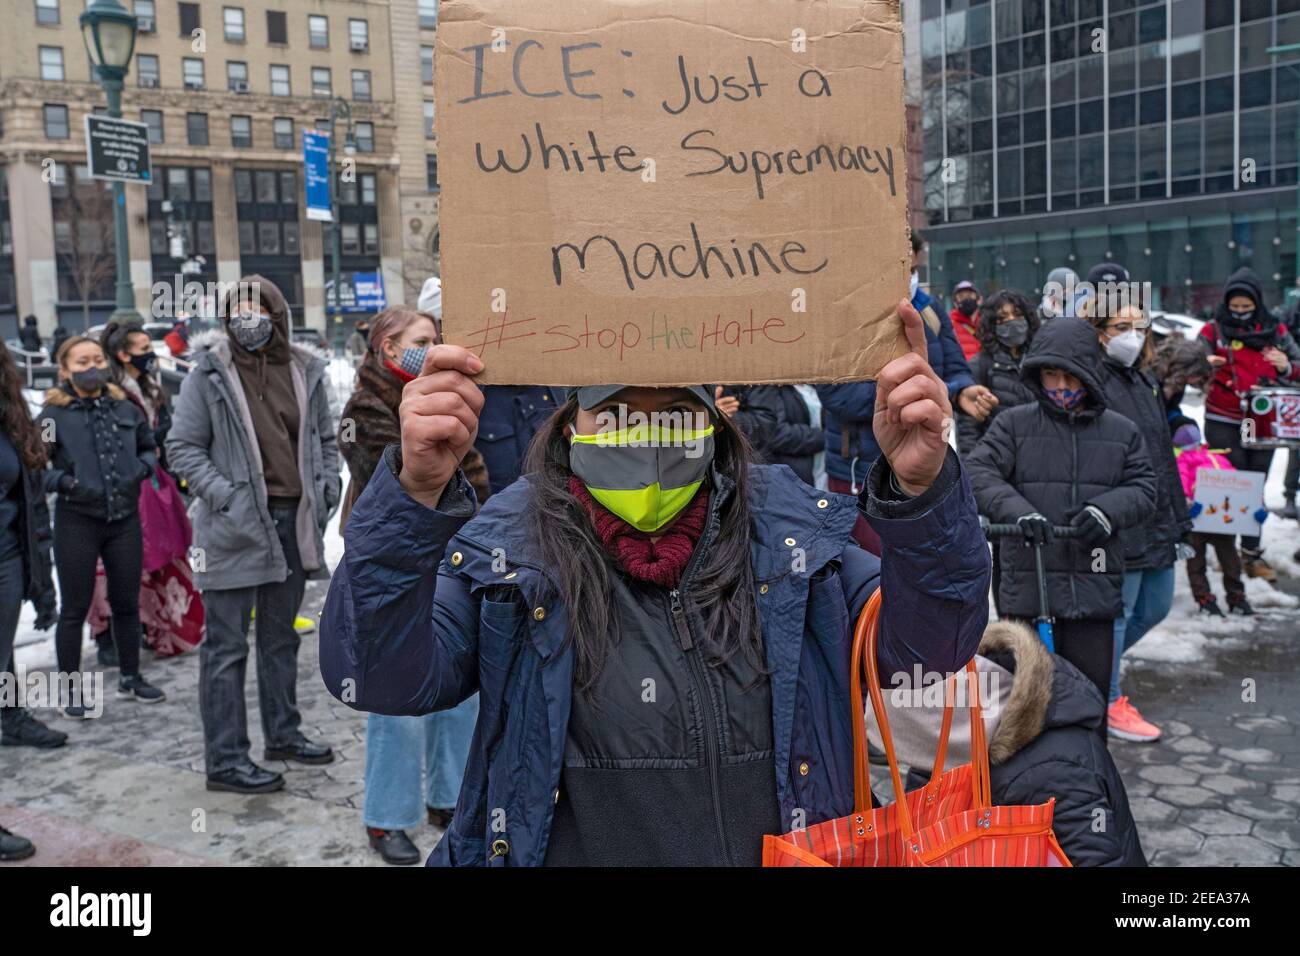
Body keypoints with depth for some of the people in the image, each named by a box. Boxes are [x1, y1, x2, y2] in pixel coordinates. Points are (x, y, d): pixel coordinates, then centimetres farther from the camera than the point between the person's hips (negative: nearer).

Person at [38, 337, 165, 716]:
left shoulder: (125, 409, 6)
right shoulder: (54, 414, -6)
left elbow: (149, 447, 21)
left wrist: (144, 466, 1)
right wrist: (60, 481, -22)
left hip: (125, 518, 4)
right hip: (76, 522, -4)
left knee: (126, 603, 14)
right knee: (75, 608, 4)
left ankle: (130, 678, 29)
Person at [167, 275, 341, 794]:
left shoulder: (306, 371, 6)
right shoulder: (209, 373, -6)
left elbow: (325, 439, 16)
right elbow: (182, 446, -5)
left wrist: (326, 490, 4)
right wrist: (223, 496, -16)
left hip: (294, 521, 5)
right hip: (236, 524, -5)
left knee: (281, 636, 18)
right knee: (226, 645, -1)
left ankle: (283, 733, 33)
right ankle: (225, 759, 7)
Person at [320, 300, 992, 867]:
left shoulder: (785, 530, 1)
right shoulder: (506, 546, -5)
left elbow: (931, 642, -5)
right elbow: (377, 678, -16)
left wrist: (921, 486, -20)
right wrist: (414, 493, -29)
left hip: (789, 849, 2)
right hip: (566, 848, -1)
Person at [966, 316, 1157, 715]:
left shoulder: (1122, 432, 11)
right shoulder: (1014, 423, 5)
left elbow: (1143, 489, 8)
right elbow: (978, 473, -6)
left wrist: (1106, 511, -14)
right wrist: (1018, 510, -24)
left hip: (1093, 589, 2)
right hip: (1027, 589, -2)